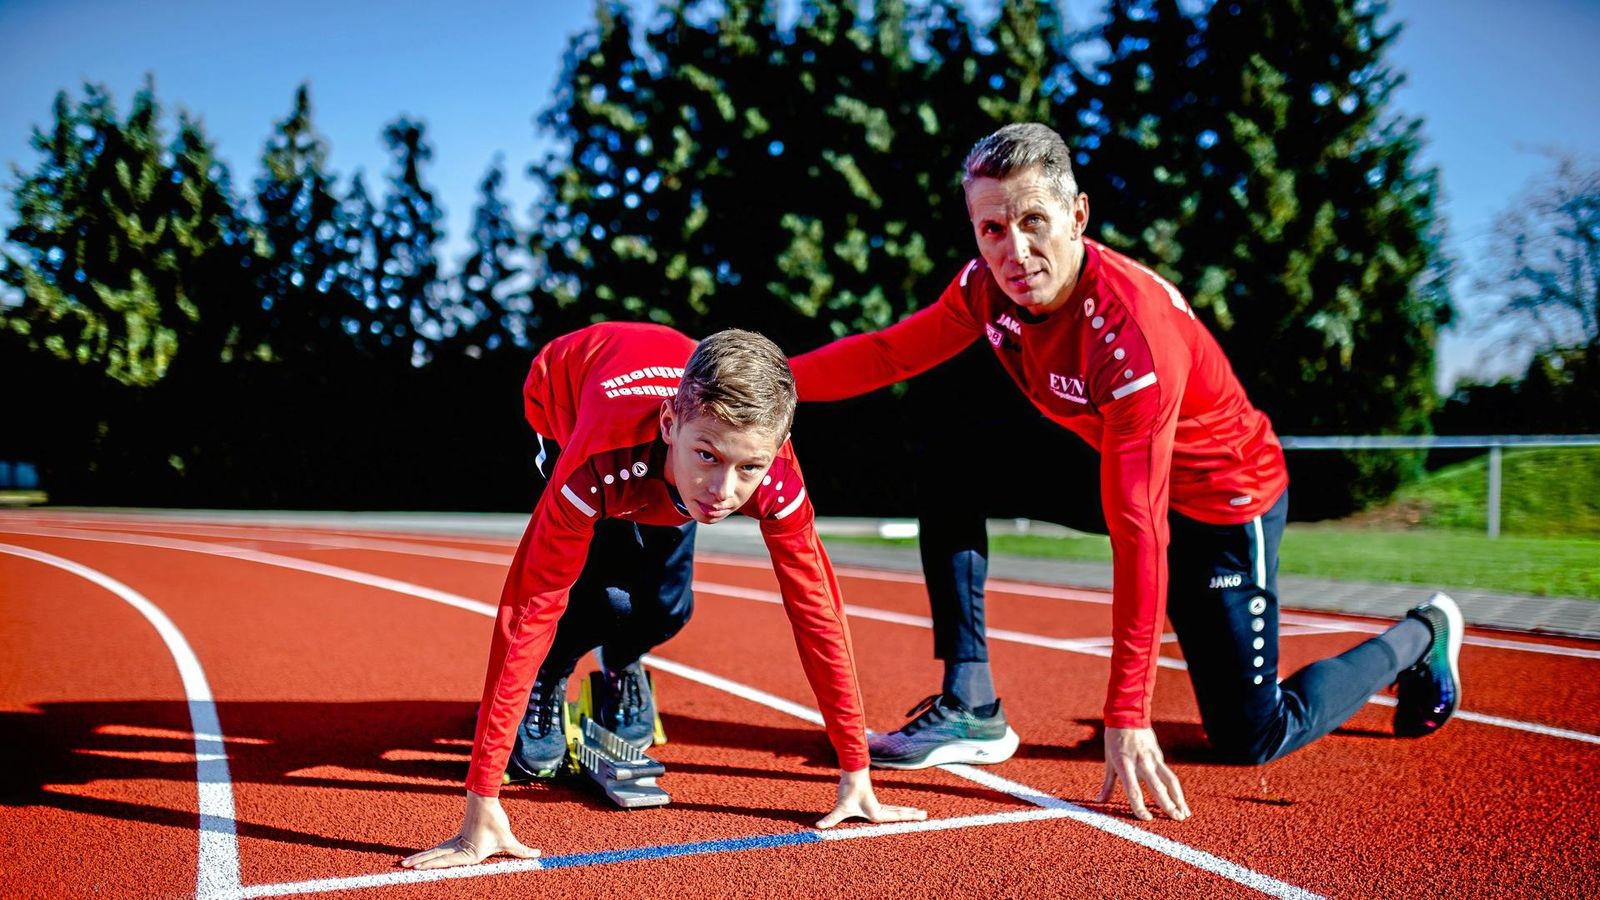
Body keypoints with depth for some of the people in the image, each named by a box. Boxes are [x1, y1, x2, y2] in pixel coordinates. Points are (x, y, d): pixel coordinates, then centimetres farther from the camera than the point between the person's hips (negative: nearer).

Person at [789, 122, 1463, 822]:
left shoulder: (1134, 330, -37)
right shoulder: (987, 290, -17)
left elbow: (1138, 532, -38)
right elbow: (890, 352, -2)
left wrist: (1128, 716, -36)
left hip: (1221, 496, -6)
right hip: (1106, 463, 7)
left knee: (1250, 739, -2)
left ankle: (1422, 636, 24)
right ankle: (970, 709, -3)